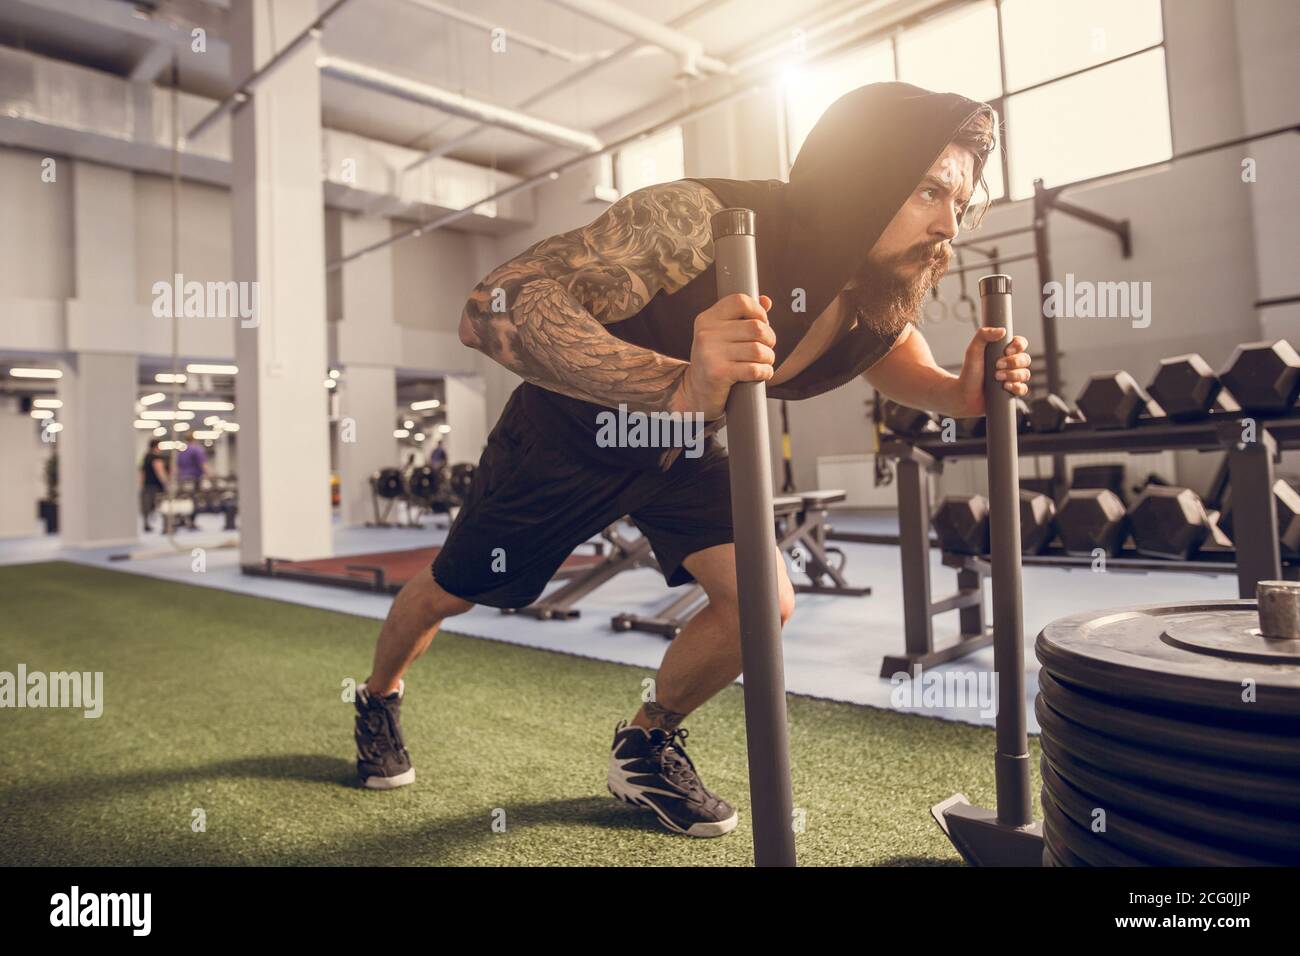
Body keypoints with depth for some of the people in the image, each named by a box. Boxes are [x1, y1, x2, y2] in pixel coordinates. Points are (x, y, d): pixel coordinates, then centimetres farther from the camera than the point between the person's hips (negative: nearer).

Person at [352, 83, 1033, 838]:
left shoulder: (882, 305, -19)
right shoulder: (698, 223, -39)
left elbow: (895, 356, 6)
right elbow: (493, 310, -46)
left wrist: (957, 395, -18)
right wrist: (678, 385, -61)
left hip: (681, 451, 4)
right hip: (567, 435, -4)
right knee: (451, 594, 15)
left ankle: (648, 747, 16)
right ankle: (380, 700, 50)